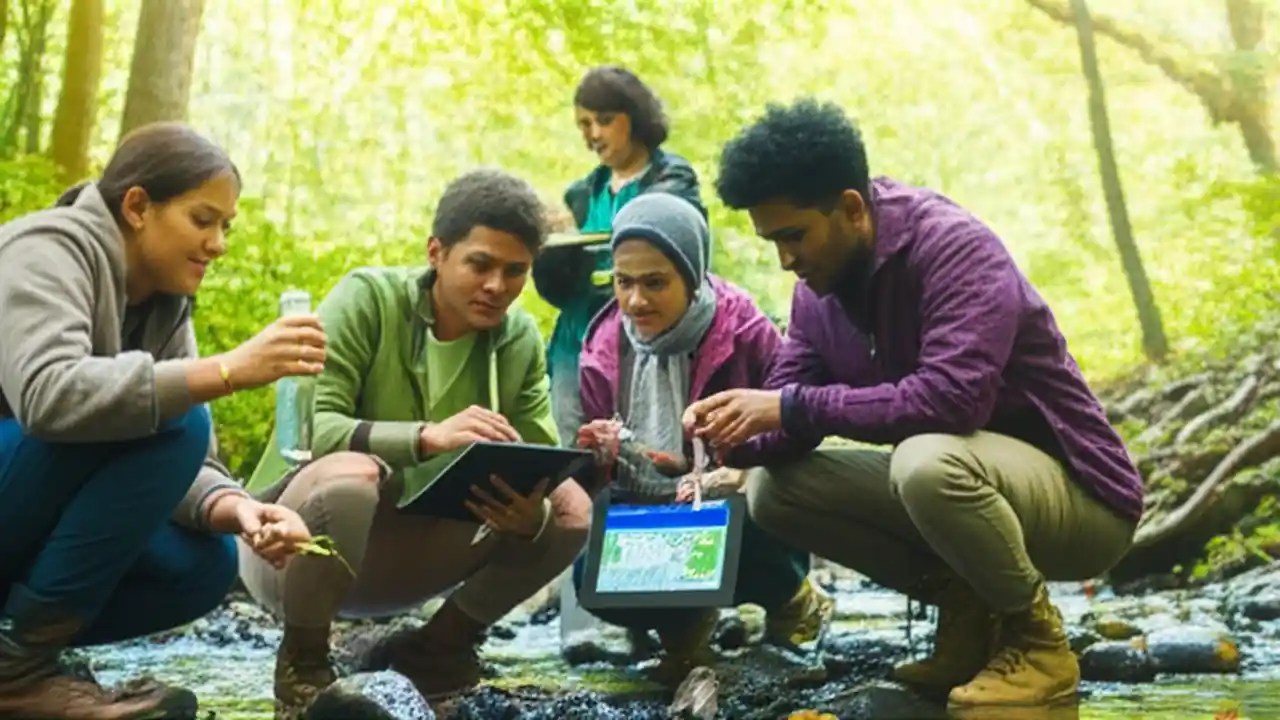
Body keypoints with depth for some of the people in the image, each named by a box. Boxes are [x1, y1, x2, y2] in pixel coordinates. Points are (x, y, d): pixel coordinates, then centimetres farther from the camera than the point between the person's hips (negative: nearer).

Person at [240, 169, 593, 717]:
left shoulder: (520, 341, -2)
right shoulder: (367, 298, -16)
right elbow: (305, 427, -27)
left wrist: (530, 515, -31)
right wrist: (426, 436, -42)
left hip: (408, 554, 5)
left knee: (571, 507, -13)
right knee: (353, 475, -37)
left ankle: (437, 648, 7)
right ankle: (303, 660, -11)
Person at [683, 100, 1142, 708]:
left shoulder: (955, 247, -23)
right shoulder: (817, 292, 0)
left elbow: (952, 398, -36)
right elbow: (788, 416, 0)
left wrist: (795, 407, -31)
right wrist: (731, 436, -23)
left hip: (1076, 494, -7)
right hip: (960, 480, 8)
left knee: (926, 461, -38)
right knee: (771, 488, -4)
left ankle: (1037, 639, -12)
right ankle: (968, 607, 3)